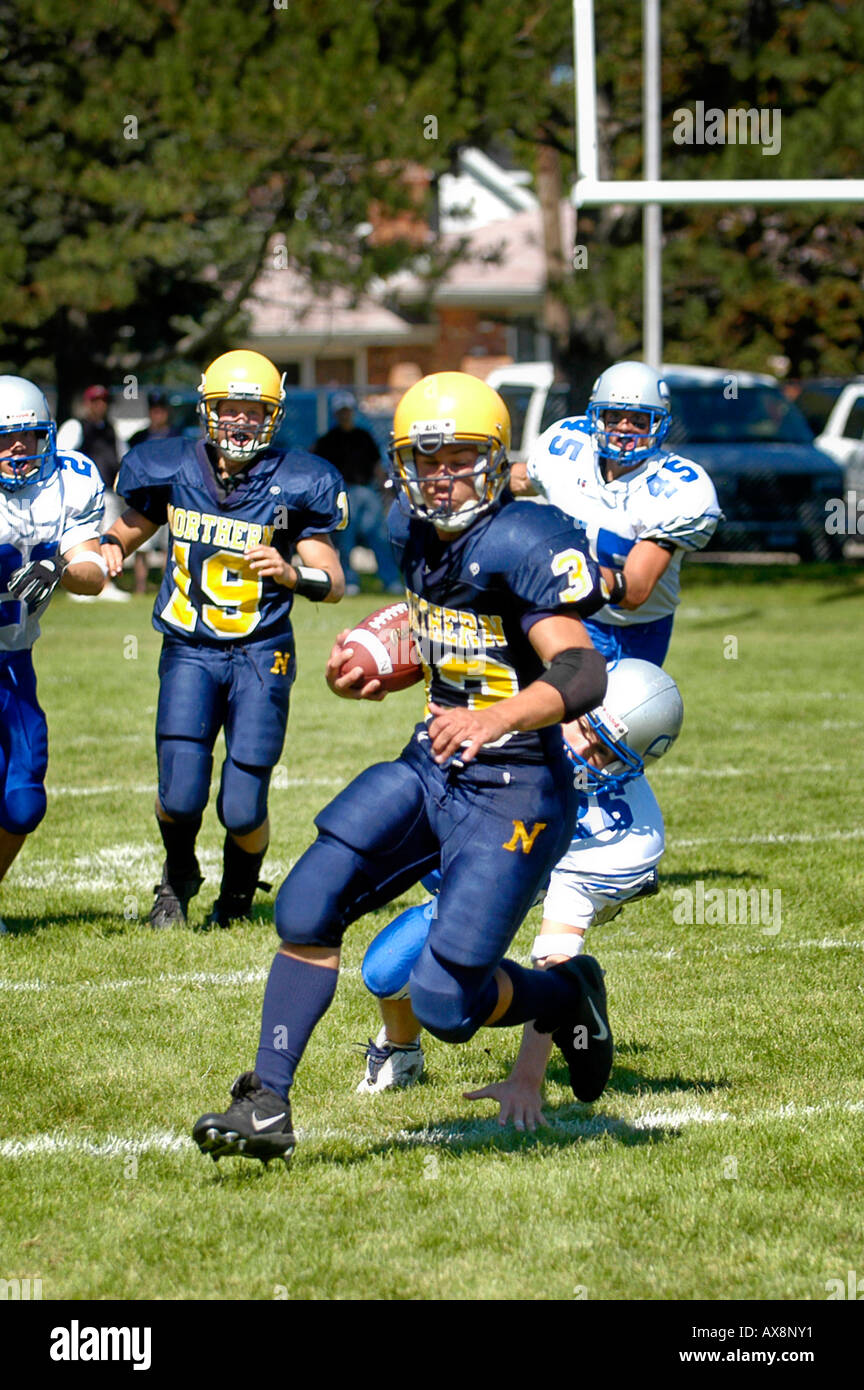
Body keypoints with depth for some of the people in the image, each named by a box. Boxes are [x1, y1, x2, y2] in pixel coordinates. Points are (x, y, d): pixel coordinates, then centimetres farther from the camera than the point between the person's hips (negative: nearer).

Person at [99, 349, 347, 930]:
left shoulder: (295, 484, -5)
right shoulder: (172, 470, 1)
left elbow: (334, 583, -3)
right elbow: (130, 529, 20)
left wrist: (291, 573, -23)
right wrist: (108, 548, -3)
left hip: (261, 656, -1)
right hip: (190, 652, 1)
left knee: (242, 810, -6)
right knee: (181, 797, -13)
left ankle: (239, 889, 29)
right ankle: (179, 877, 22)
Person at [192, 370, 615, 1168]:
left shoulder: (526, 545, -18)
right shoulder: (413, 533, 7)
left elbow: (583, 675, -31)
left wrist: (494, 717, -47)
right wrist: (377, 675, 10)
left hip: (514, 790, -7)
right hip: (432, 765, 7)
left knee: (445, 1002, -10)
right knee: (308, 906, -9)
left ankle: (566, 996, 22)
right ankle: (267, 1104, -1)